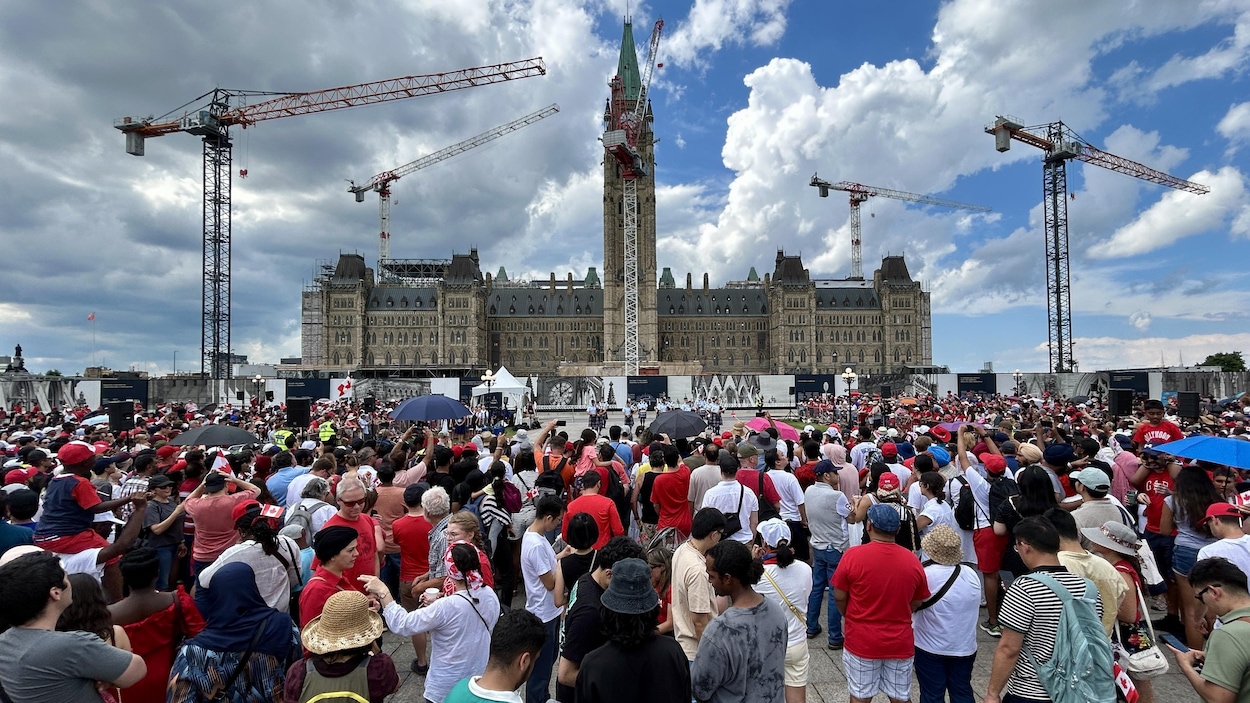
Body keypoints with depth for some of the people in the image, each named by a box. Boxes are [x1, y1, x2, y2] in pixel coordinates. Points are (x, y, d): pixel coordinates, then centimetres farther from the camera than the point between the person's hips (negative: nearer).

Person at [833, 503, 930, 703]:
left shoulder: (853, 556, -17)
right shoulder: (912, 560, -8)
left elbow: (839, 597, -8)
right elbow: (916, 603, 4)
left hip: (861, 640, -2)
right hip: (900, 642, 2)